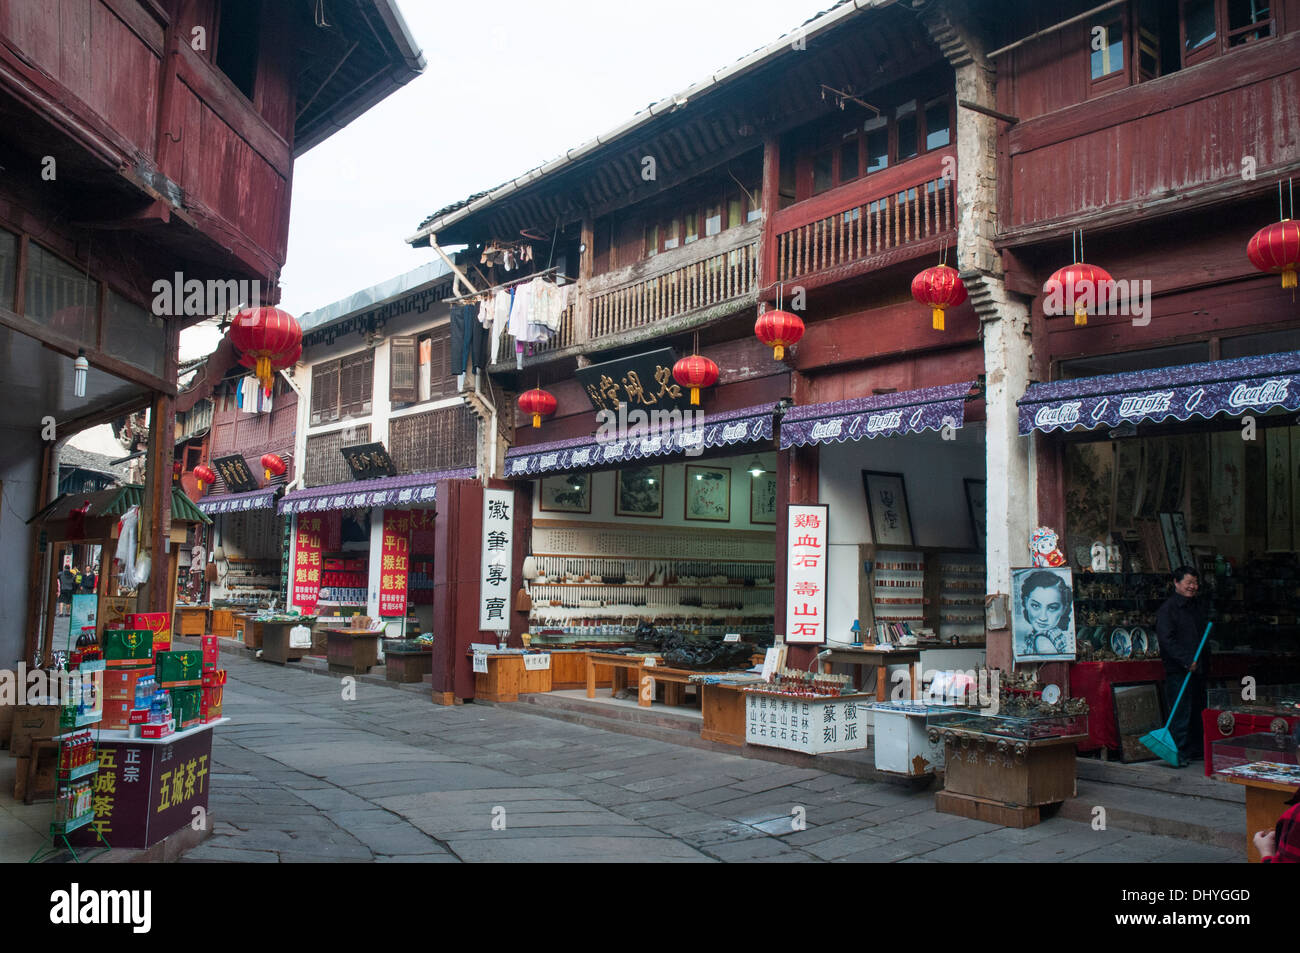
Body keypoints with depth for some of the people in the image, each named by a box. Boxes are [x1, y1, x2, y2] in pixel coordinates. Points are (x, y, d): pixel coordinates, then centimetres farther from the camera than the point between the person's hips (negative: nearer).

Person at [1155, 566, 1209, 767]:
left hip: (1198, 669, 7)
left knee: (1198, 711, 13)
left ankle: (1198, 751, 23)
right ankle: (1179, 754, -1)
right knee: (1180, 713, -7)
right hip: (1178, 670, -7)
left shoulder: (1200, 607, 16)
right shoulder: (1167, 608, -8)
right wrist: (1187, 660, -20)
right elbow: (1166, 640, -15)